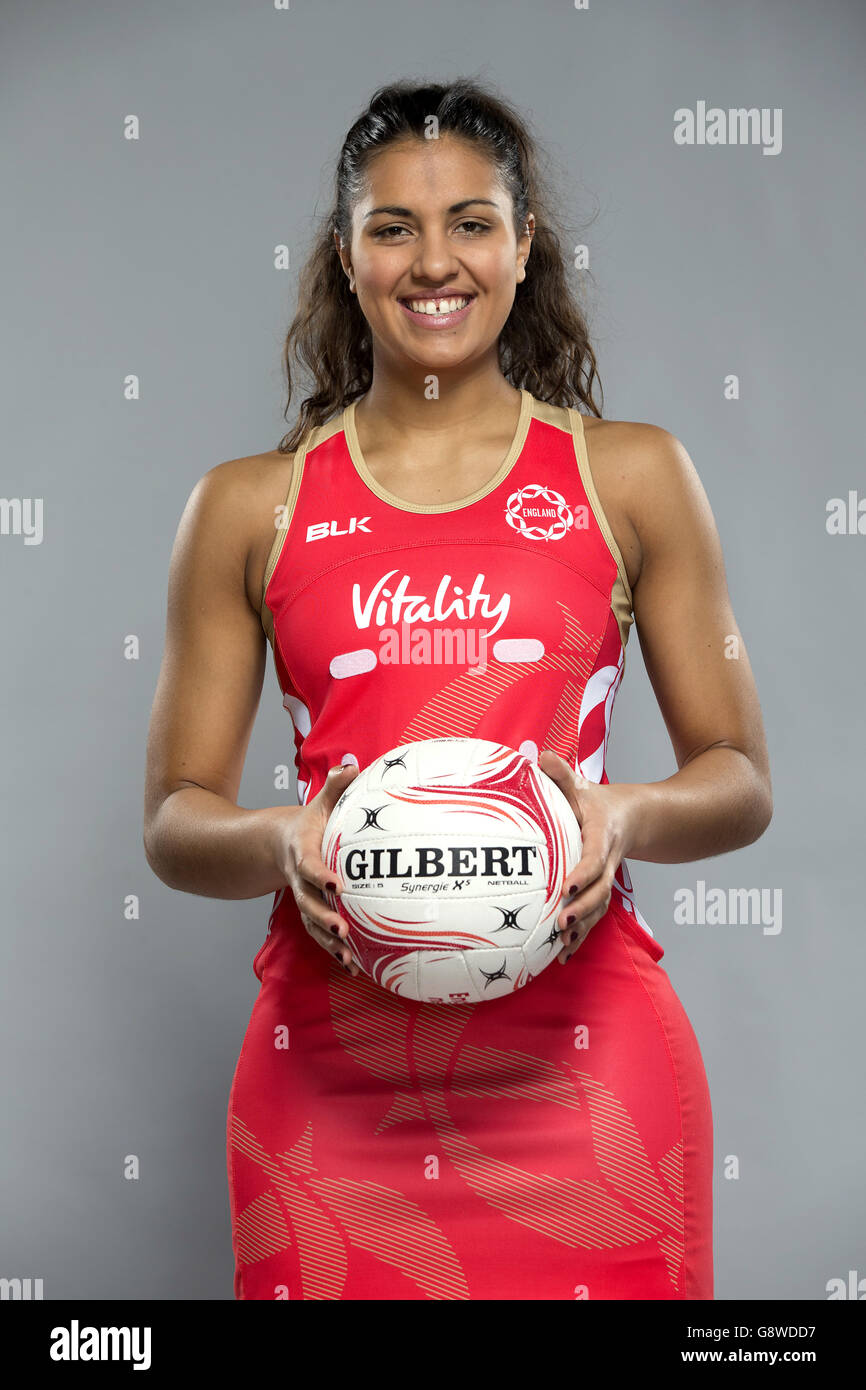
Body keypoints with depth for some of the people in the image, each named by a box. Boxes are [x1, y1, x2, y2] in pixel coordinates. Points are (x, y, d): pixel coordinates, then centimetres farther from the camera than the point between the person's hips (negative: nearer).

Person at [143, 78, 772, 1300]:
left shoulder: (632, 477, 6)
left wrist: (623, 817, -13)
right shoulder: (248, 508, 7)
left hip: (577, 1058, 0)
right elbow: (175, 820, 8)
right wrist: (282, 842, -14)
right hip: (330, 1065, 1)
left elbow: (740, 782, 8)